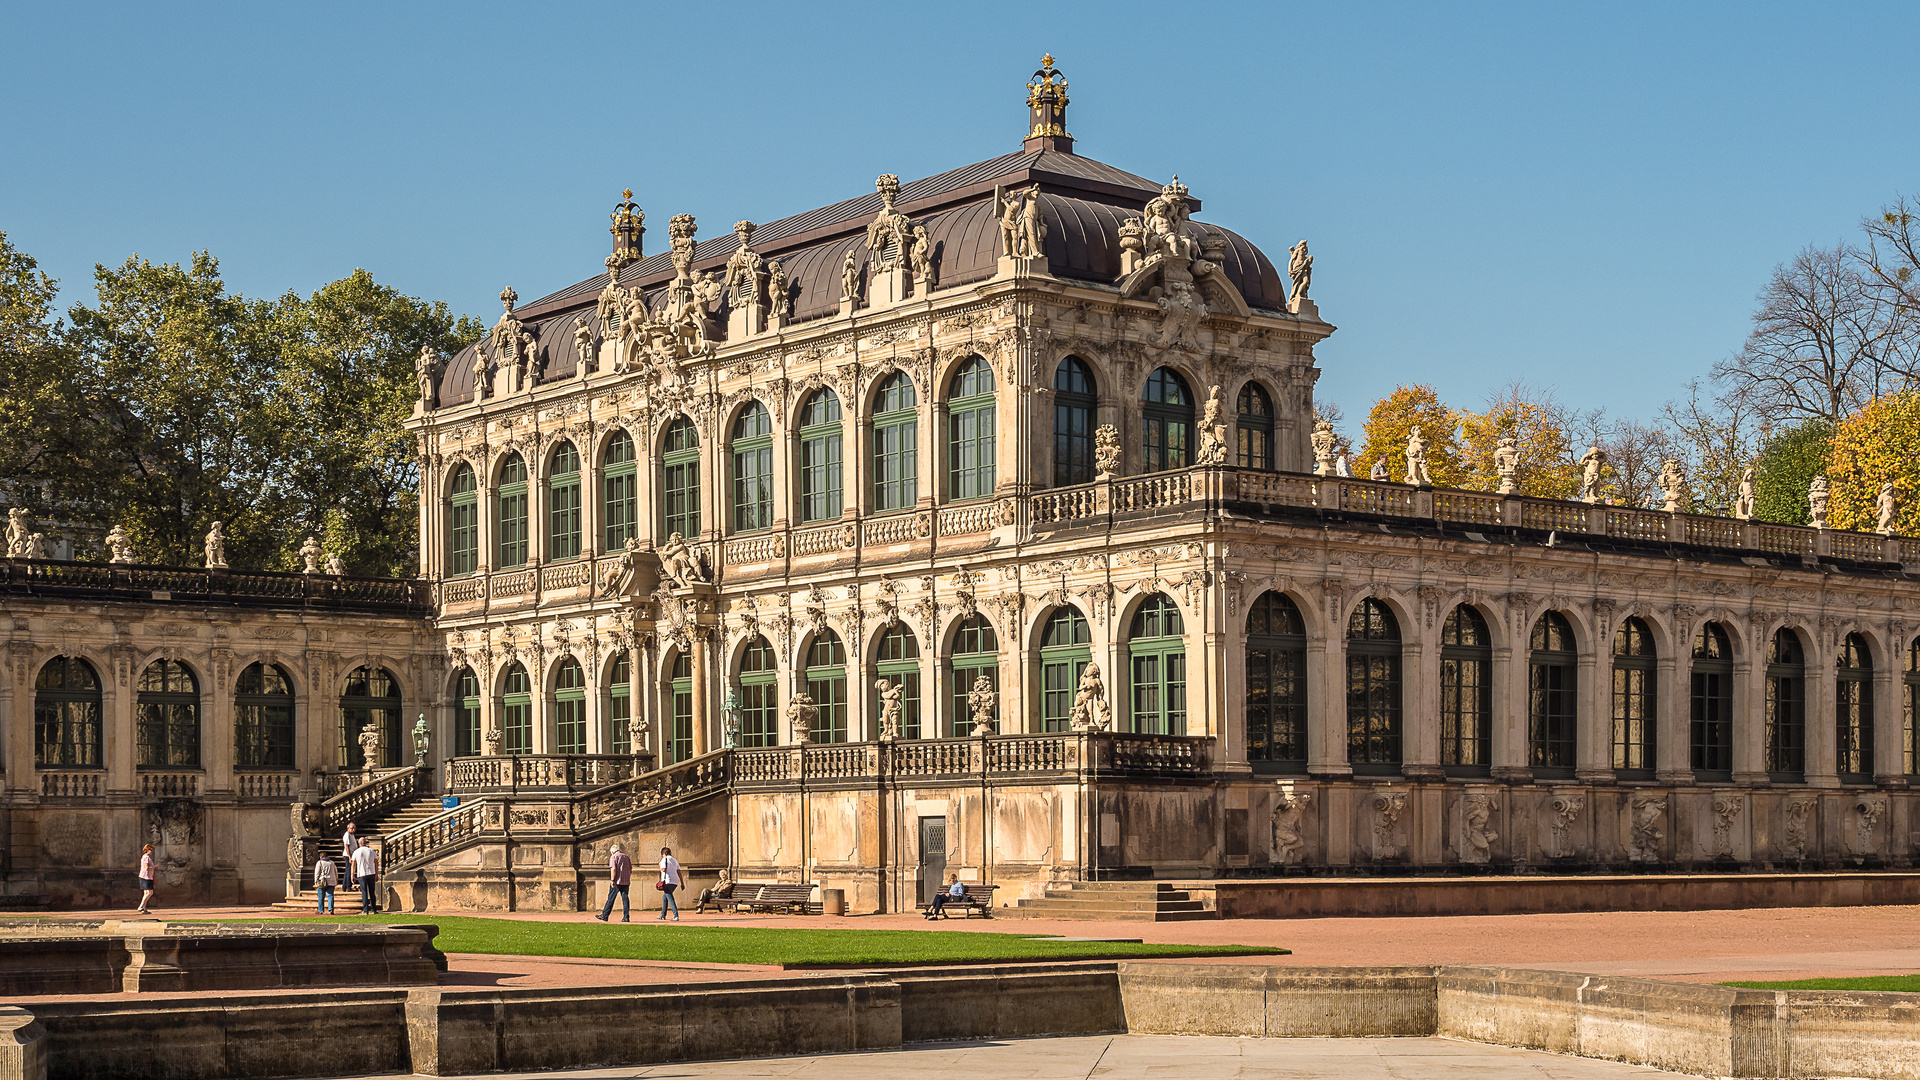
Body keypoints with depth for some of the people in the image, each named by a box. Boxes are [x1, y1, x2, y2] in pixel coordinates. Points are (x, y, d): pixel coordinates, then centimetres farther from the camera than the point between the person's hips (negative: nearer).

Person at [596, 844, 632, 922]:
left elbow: (613, 869, -15)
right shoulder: (626, 857, 16)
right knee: (625, 898, 5)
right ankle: (626, 917, 0)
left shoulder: (613, 857, -3)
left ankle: (604, 915, 4)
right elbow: (630, 870, 18)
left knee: (611, 898, 0)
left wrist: (612, 880, -17)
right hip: (626, 882, 5)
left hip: (617, 881, -5)